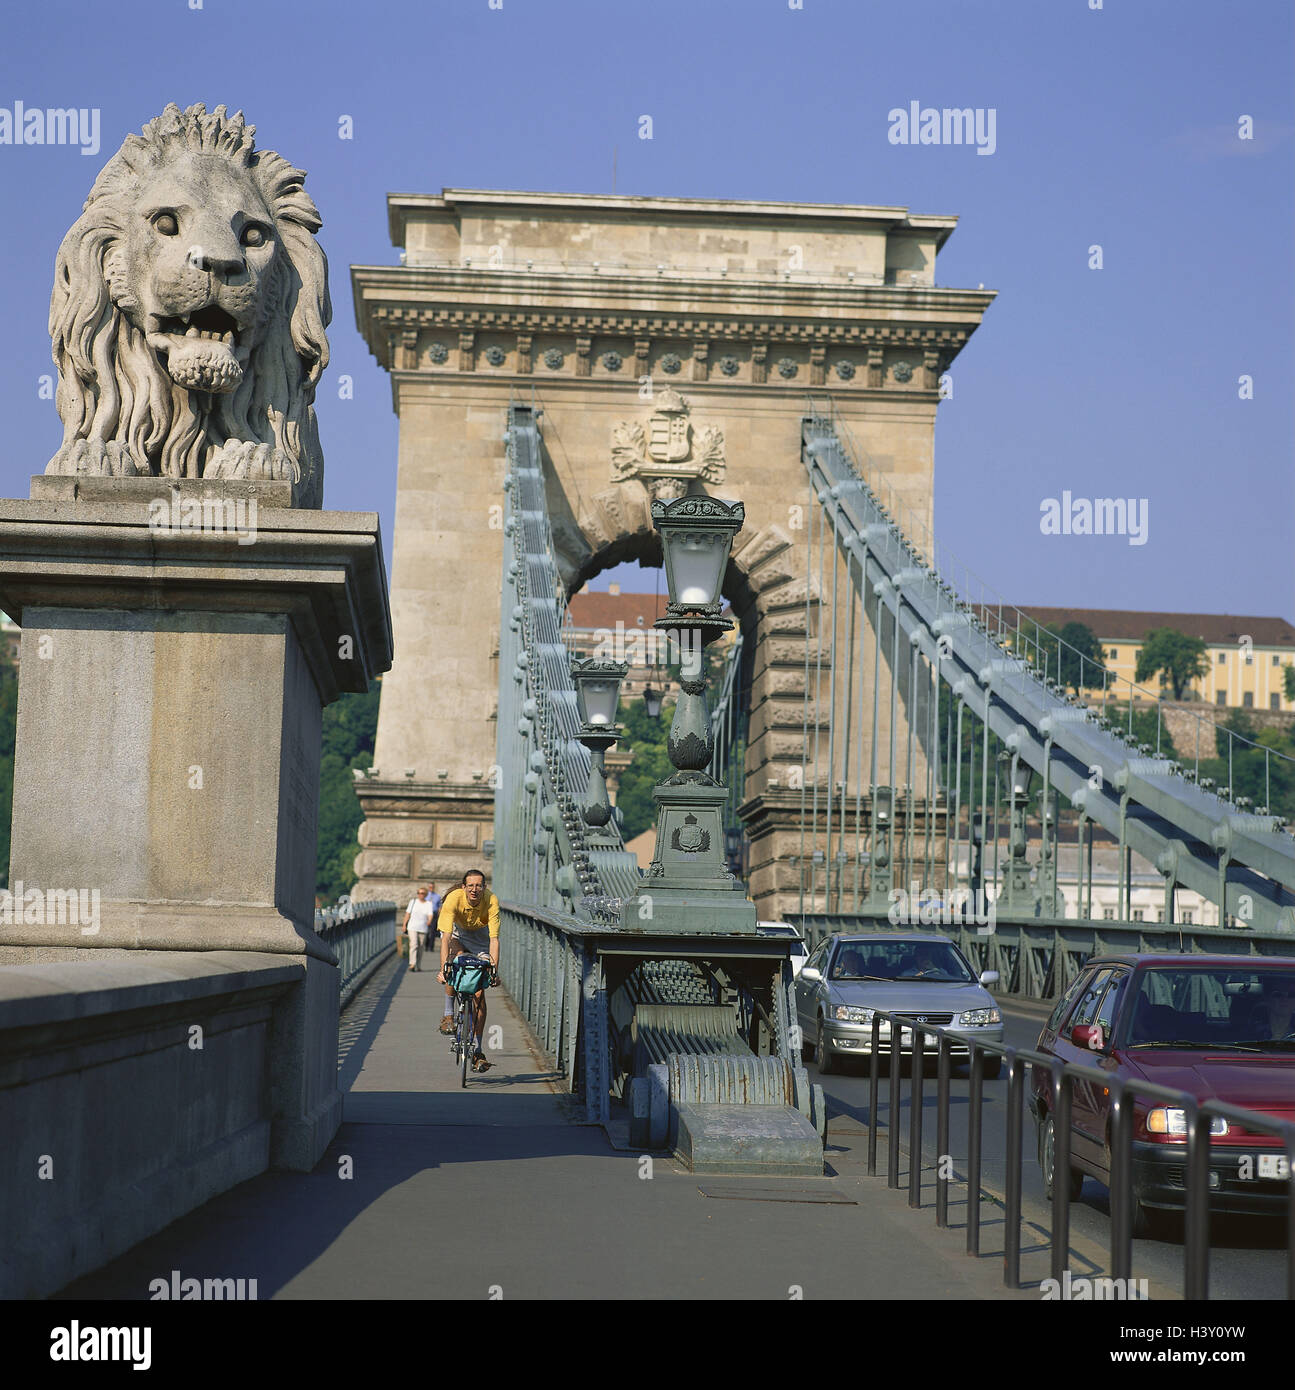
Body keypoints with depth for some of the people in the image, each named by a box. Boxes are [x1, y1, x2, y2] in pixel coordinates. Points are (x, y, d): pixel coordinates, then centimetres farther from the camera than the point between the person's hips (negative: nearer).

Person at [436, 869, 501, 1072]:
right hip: (456, 930, 0)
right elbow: (446, 936, -39)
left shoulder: (491, 901, -32)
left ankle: (477, 1050, -3)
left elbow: (494, 938, -34)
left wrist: (494, 969, -44)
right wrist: (443, 968, -47)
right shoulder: (453, 899, -34)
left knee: (479, 992, -7)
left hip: (479, 934, 1)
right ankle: (448, 1014, -19)